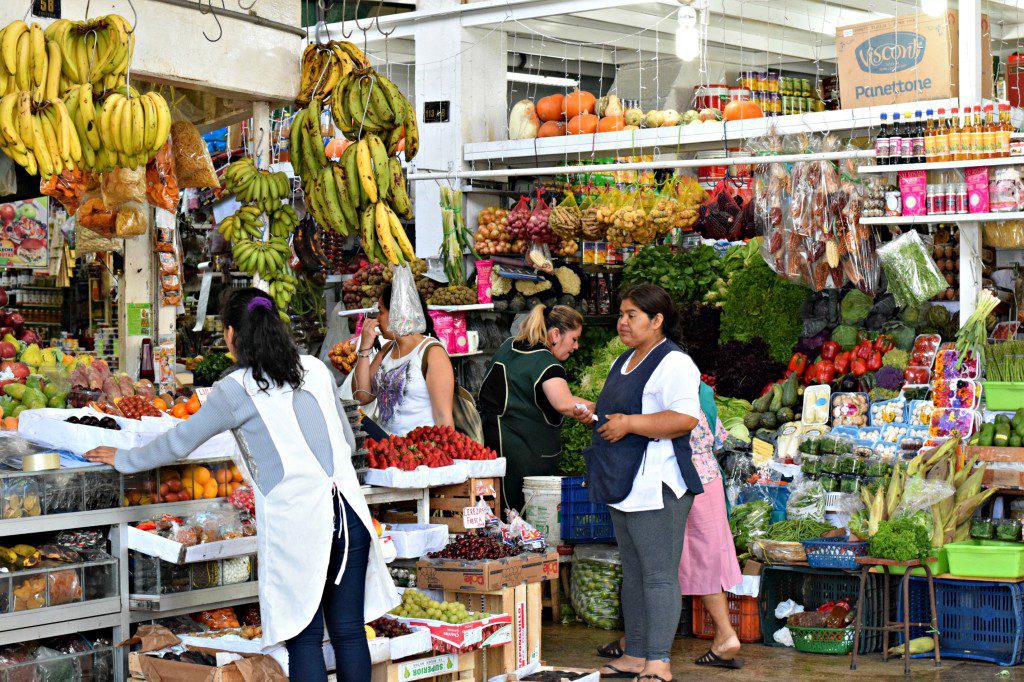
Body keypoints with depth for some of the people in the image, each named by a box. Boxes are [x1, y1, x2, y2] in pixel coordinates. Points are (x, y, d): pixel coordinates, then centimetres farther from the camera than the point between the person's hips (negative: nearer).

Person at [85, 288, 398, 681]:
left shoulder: (236, 390, -3)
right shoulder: (316, 370, 12)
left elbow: (179, 443, 6)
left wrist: (124, 460, 21)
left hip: (296, 522, -5)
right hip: (349, 511, 5)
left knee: (305, 639, 3)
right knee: (349, 633, 8)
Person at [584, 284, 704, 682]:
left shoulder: (673, 363, -12)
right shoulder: (624, 362, 19)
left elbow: (685, 418, -24)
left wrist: (629, 424, -21)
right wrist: (594, 415, 13)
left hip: (656, 485, -10)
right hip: (623, 485, 10)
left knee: (658, 575, -8)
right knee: (632, 574, 14)